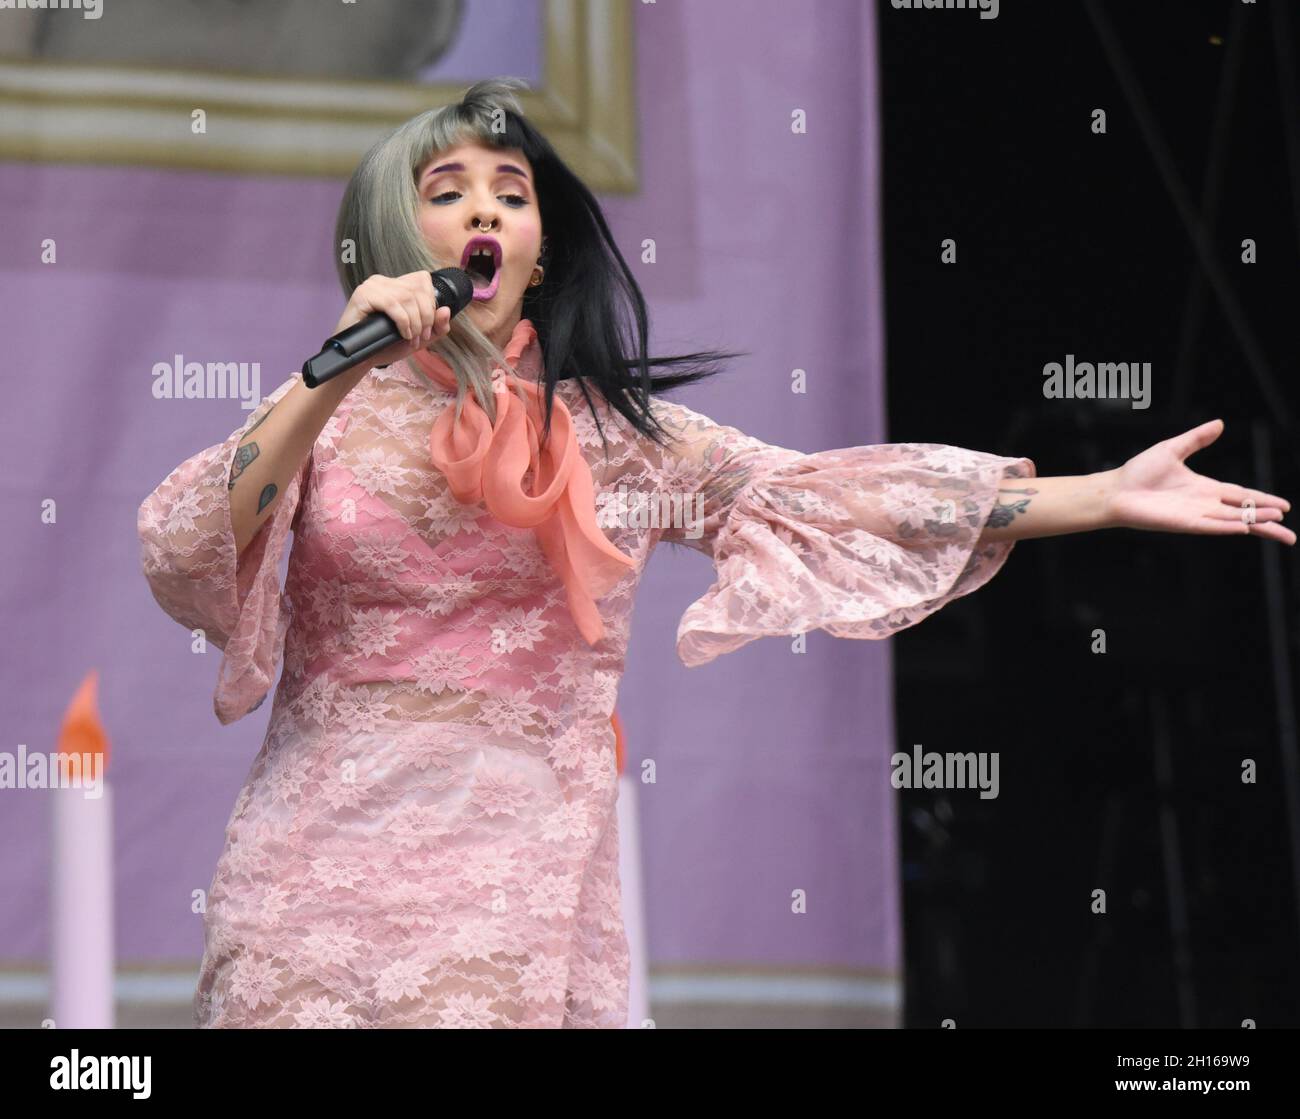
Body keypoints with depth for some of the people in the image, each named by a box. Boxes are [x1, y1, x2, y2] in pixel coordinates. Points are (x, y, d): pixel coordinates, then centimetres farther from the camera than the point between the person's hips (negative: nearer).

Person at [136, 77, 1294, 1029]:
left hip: (518, 901, 1)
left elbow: (832, 499, 2)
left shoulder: (614, 434, 8)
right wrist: (339, 372, -18)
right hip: (320, 883, -1)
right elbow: (180, 557, -9)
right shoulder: (323, 414, 6)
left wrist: (1107, 495, -4)